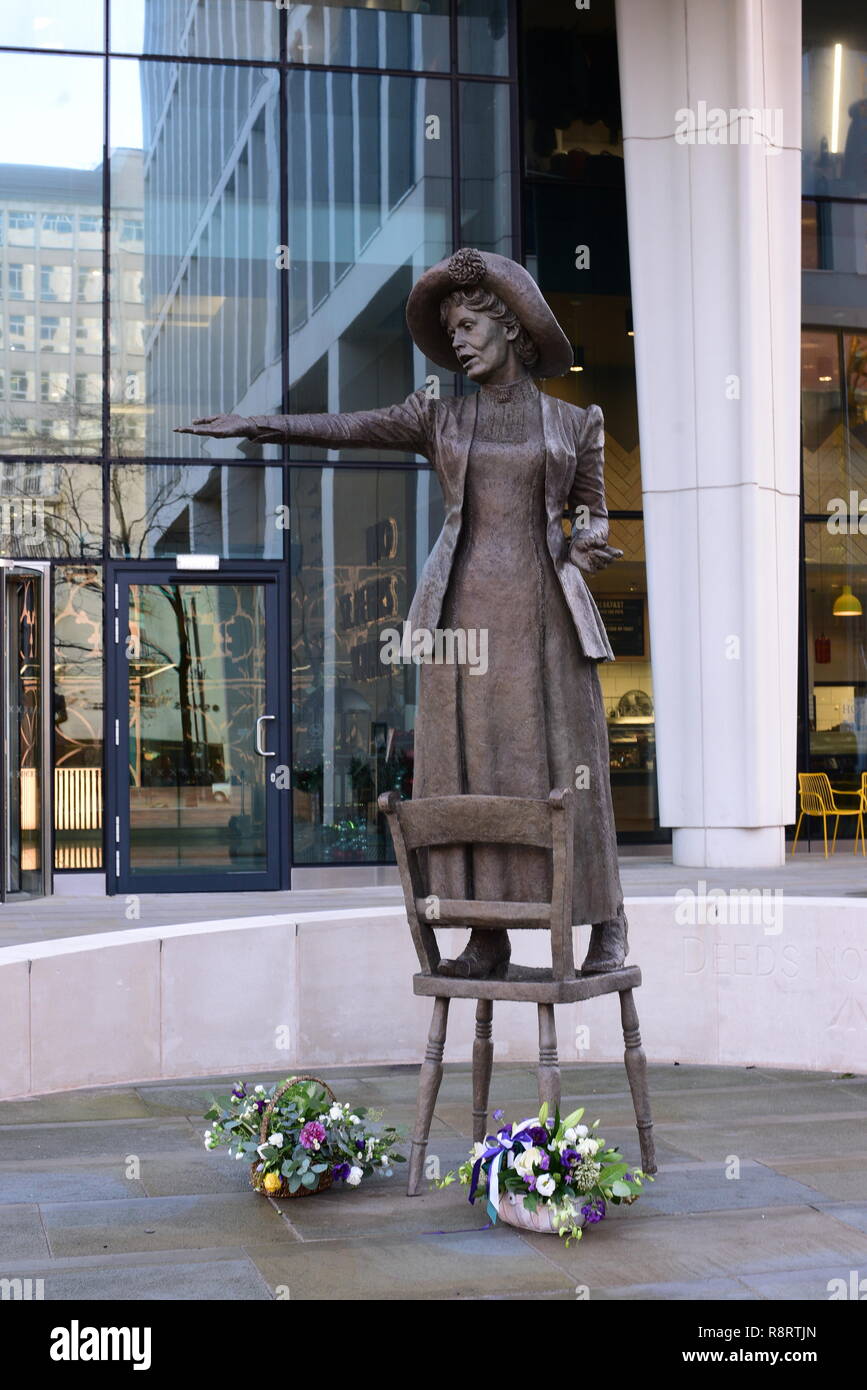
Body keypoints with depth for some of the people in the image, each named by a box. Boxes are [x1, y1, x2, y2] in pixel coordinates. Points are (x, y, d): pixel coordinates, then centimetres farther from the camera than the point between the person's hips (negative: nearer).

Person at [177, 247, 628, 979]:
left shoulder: (574, 422, 9)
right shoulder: (439, 416, 11)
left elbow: (592, 512, 15)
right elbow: (346, 428, 1)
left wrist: (590, 547, -9)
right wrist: (259, 423, -13)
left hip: (543, 610, -1)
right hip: (463, 612, 2)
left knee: (566, 765, -5)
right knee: (467, 769, -2)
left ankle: (607, 924, 10)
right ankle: (489, 936, 5)